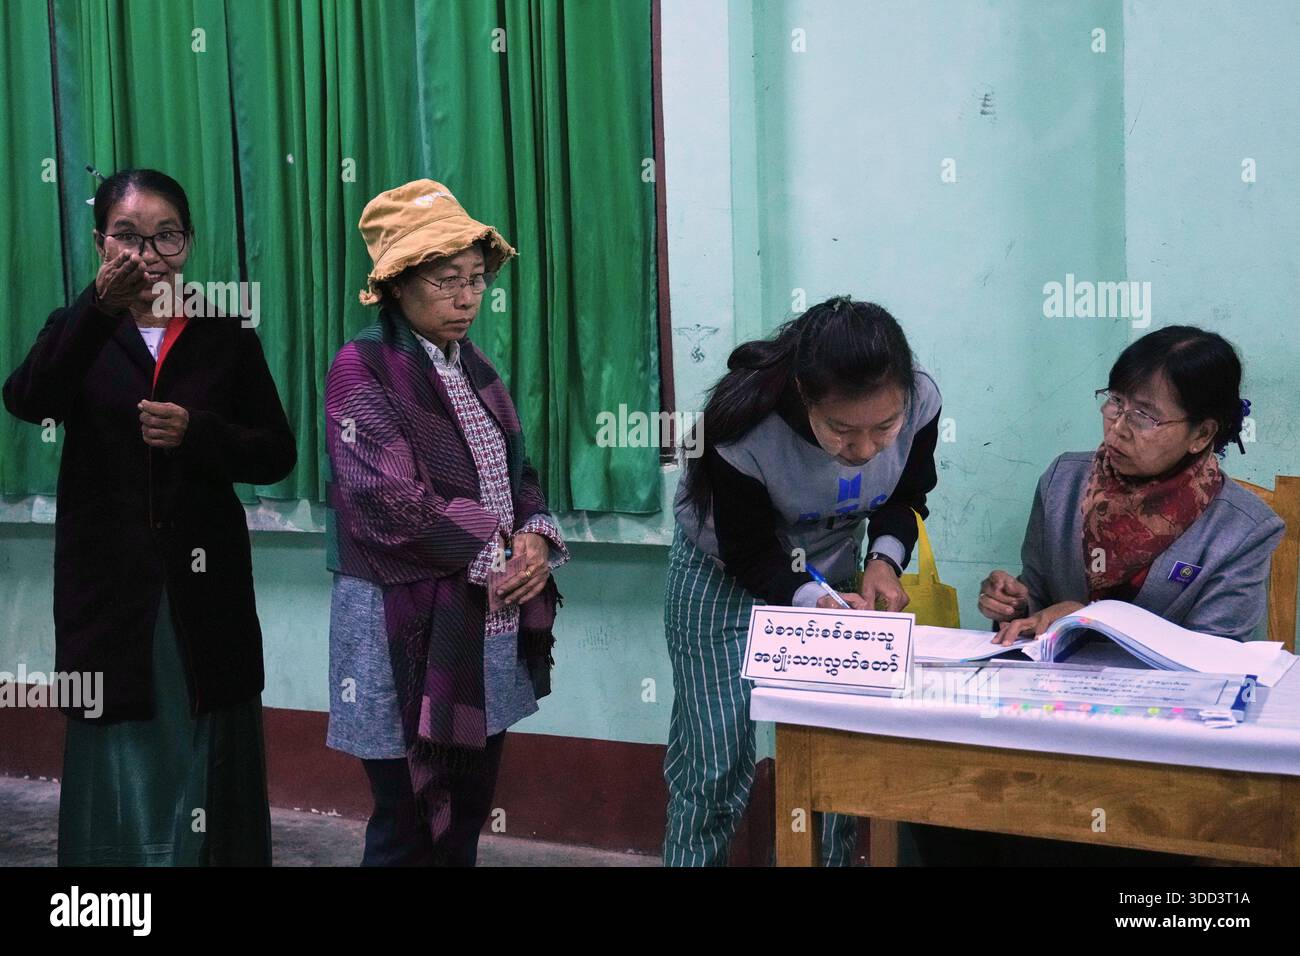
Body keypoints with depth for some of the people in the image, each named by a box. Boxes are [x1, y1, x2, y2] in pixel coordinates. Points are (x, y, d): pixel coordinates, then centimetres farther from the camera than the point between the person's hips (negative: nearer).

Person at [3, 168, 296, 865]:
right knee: (120, 766, 7)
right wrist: (101, 306, -30)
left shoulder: (226, 336, 5)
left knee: (208, 767, 7)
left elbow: (276, 455, 3)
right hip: (110, 587, 0)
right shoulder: (77, 330, 4)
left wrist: (197, 433, -15)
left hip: (206, 588, 0)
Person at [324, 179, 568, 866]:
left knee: (466, 824, 14)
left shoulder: (472, 366, 12)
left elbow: (516, 472, 15)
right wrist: (492, 558, -13)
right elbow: (392, 503, -20)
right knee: (410, 832, 1)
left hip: (490, 630, 7)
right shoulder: (363, 369, -11)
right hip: (409, 635, -7)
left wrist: (535, 539, -6)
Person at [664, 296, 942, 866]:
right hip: (726, 578, -3)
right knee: (717, 767, -6)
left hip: (830, 570, 3)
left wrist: (884, 561, -22)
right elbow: (750, 555, -21)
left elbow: (906, 499, -4)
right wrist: (812, 601, -38)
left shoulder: (920, 402, -25)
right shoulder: (743, 428, -35)